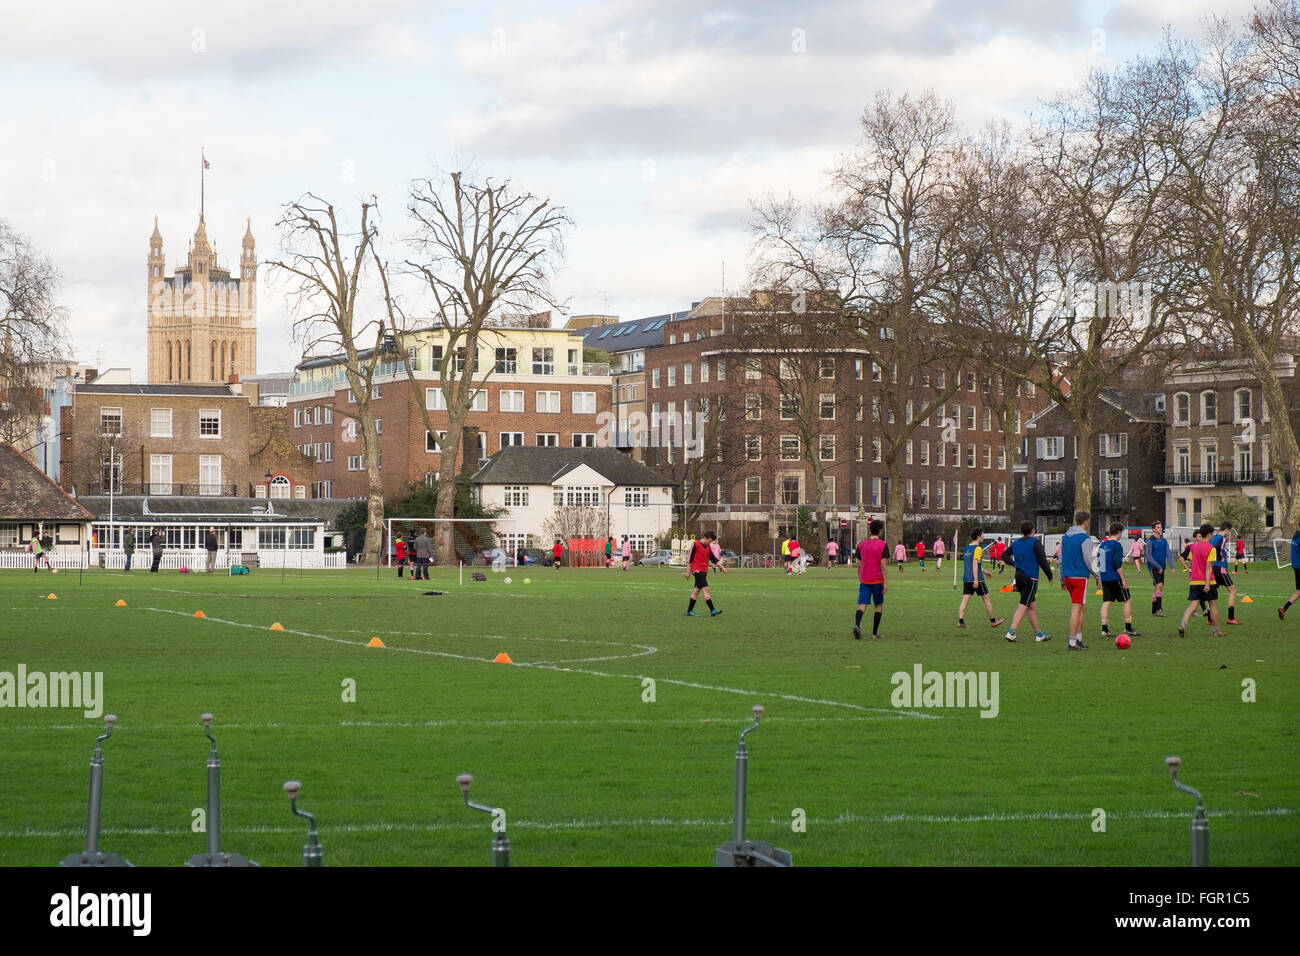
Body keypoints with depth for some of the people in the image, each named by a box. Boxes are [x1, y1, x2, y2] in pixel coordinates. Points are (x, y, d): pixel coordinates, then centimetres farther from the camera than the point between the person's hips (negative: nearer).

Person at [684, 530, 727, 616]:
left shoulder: (708, 547, 15)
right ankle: (712, 611, -21)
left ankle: (689, 611, 17)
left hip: (704, 571, 8)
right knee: (706, 589, -15)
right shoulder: (695, 544, -8)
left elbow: (713, 558, 17)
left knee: (696, 590, 11)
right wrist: (688, 571, -9)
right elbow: (690, 558, -8)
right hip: (697, 570, -8)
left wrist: (722, 566, 7)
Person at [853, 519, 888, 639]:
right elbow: (882, 564, -11)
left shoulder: (861, 544, 4)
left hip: (864, 580, 3)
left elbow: (859, 564, 7)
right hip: (878, 580, -3)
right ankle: (875, 632, 14)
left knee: (862, 605, -2)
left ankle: (857, 625, -28)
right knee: (879, 606, 12)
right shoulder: (882, 545, -7)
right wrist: (885, 582, -8)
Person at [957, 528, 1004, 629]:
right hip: (976, 579, -7)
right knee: (986, 598, 7)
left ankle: (960, 621, -11)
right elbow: (975, 563, -20)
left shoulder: (967, 547, 15)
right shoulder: (978, 548, -11)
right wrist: (976, 580, -23)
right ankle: (993, 621, 17)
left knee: (965, 599, 1)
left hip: (966, 578, 7)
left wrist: (984, 571, 37)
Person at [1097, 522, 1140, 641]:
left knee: (1106, 602, 6)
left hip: (1104, 578, 7)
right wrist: (1123, 580, -13)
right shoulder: (1117, 545, -13)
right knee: (1128, 600, 5)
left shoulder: (1103, 544, 10)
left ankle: (1104, 629, 0)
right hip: (1115, 578, -7)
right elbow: (1118, 565, -18)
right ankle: (1128, 628, 6)